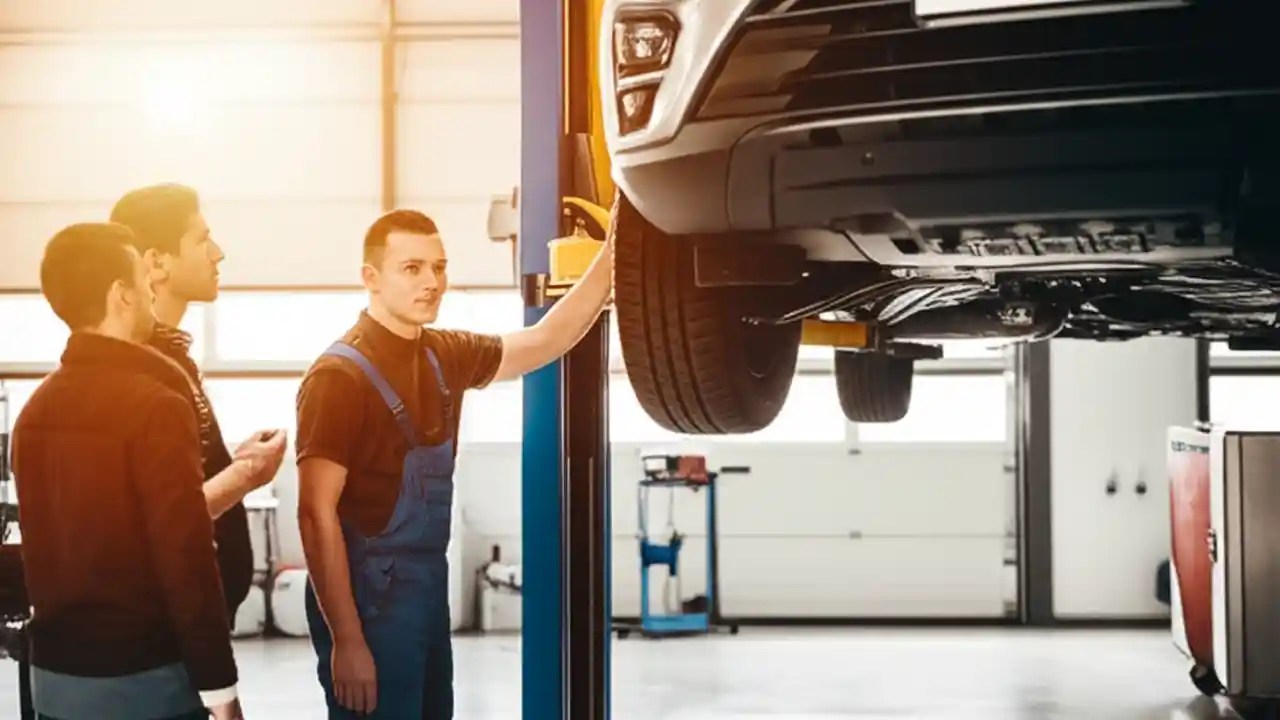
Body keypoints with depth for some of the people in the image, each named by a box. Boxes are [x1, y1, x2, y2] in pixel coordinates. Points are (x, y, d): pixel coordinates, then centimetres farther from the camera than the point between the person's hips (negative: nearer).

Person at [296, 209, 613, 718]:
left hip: (429, 591, 8)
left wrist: (611, 253, 4)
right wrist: (346, 639, -22)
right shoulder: (340, 375, -15)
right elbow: (317, 515, -18)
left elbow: (546, 340, 15)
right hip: (369, 600, -8)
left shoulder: (444, 356, 6)